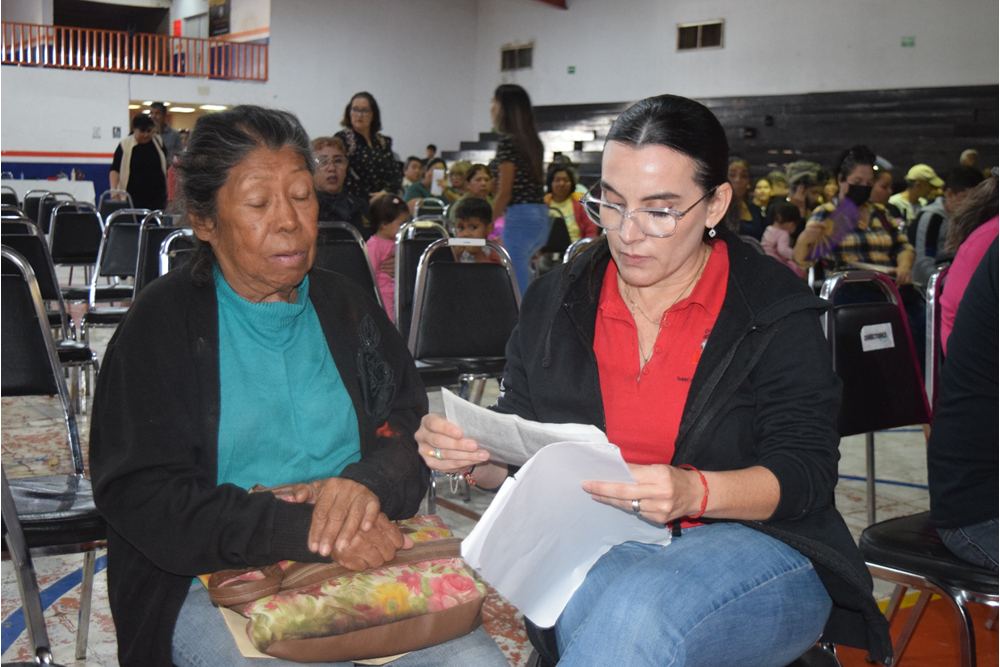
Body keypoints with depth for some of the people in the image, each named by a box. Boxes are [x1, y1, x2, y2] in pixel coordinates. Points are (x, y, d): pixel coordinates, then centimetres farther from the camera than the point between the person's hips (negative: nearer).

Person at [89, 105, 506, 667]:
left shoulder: (346, 306, 14)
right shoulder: (163, 323, 0)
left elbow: (412, 427, 9)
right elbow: (141, 497, -9)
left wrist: (368, 480, -16)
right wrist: (304, 531, -22)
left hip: (364, 562, 4)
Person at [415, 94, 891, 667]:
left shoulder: (778, 311, -1)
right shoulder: (554, 303, 10)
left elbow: (805, 473, -7)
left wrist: (693, 492, -26)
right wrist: (468, 454, -11)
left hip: (752, 547, -2)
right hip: (590, 552, 2)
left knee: (641, 610, -36)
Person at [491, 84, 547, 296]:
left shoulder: (508, 141, -10)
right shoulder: (532, 140, 14)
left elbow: (505, 192, -12)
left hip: (520, 217, -9)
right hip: (541, 216, 9)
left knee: (516, 285, -6)